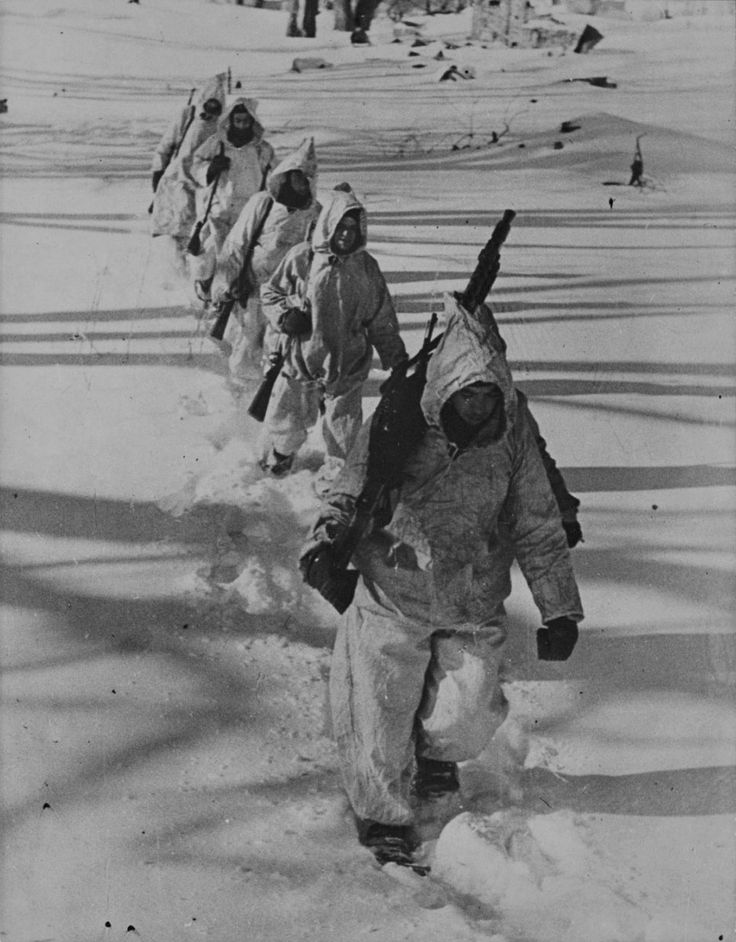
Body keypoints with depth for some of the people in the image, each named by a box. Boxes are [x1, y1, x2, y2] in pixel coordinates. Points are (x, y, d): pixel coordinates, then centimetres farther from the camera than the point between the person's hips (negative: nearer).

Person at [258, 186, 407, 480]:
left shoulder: (366, 267, 0)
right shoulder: (301, 258, -6)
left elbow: (381, 320, 7)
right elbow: (270, 292, 5)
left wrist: (396, 357, 7)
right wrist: (284, 315, -13)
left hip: (346, 363, 1)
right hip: (299, 357, -1)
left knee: (343, 420, 8)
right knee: (287, 413, 11)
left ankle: (339, 467, 28)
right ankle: (279, 453, 39)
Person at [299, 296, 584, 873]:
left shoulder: (513, 436, -9)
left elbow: (539, 528, -1)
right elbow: (350, 495, -1)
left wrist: (559, 609, -1)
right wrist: (326, 543, -20)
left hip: (476, 609, 1)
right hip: (394, 599, -1)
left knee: (466, 716, 2)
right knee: (383, 715, 6)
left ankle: (437, 752, 41)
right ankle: (384, 814, 33)